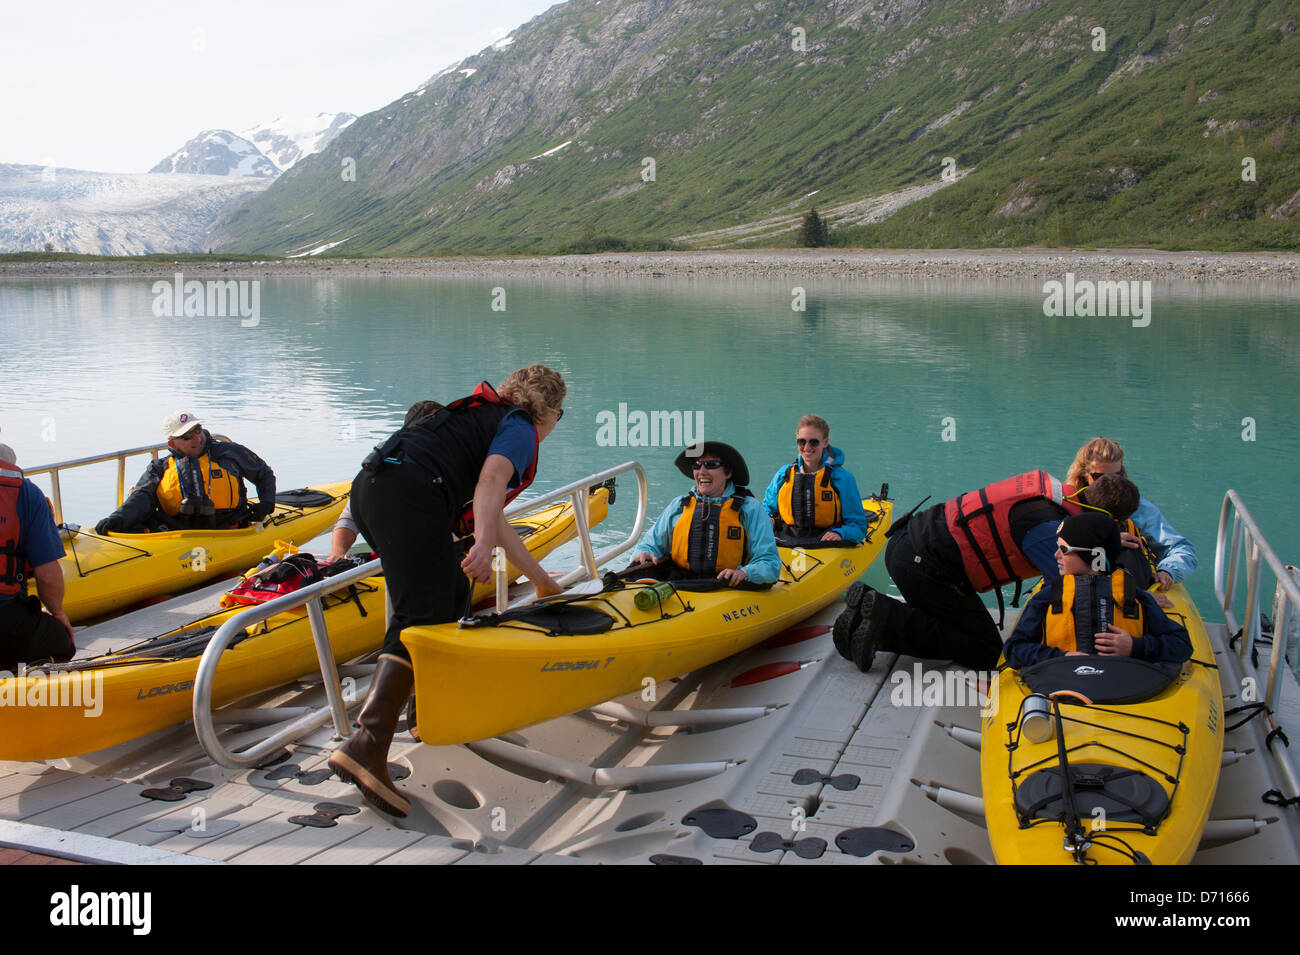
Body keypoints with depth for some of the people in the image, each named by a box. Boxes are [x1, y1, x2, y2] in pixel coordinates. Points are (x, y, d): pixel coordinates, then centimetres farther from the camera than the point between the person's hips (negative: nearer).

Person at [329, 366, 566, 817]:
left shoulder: (486, 417, 35)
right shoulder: (520, 428, 10)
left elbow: (493, 521, 40)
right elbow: (490, 480, -14)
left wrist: (542, 580, 46)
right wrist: (482, 544, -28)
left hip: (370, 490, 10)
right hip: (410, 496, -10)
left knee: (451, 594, 22)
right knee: (421, 617, -15)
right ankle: (366, 746, -28)